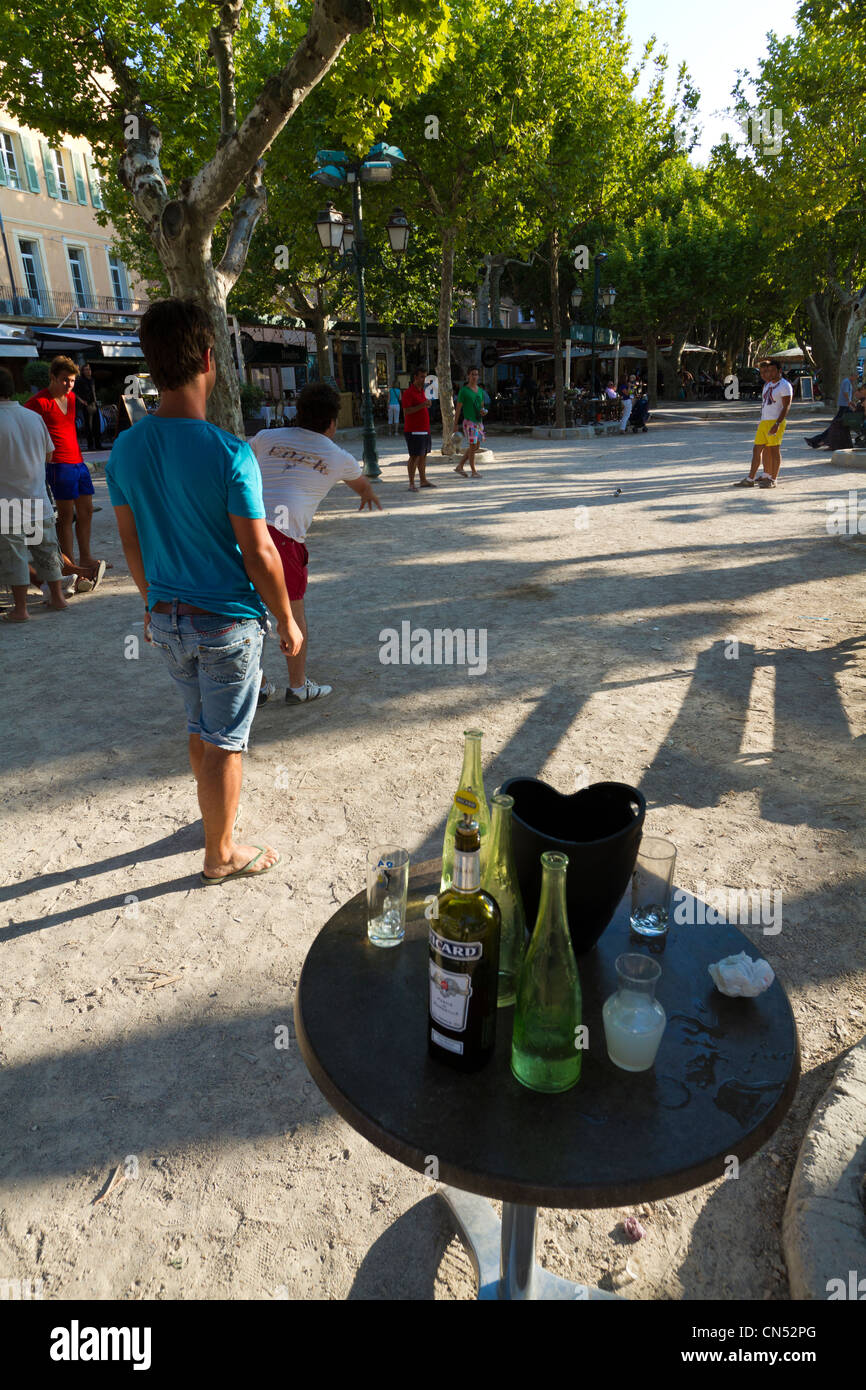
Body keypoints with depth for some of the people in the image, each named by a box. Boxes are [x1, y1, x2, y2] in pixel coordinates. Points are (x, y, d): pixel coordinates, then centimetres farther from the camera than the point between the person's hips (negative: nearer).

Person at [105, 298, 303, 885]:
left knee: (201, 726, 24)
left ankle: (217, 818, 43)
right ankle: (221, 854, 24)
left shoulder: (125, 450, -2)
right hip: (227, 621, -6)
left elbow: (131, 542, 8)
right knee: (225, 741, 8)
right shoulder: (229, 453, -20)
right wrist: (287, 620, -4)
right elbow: (259, 554, -17)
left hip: (168, 619, 6)